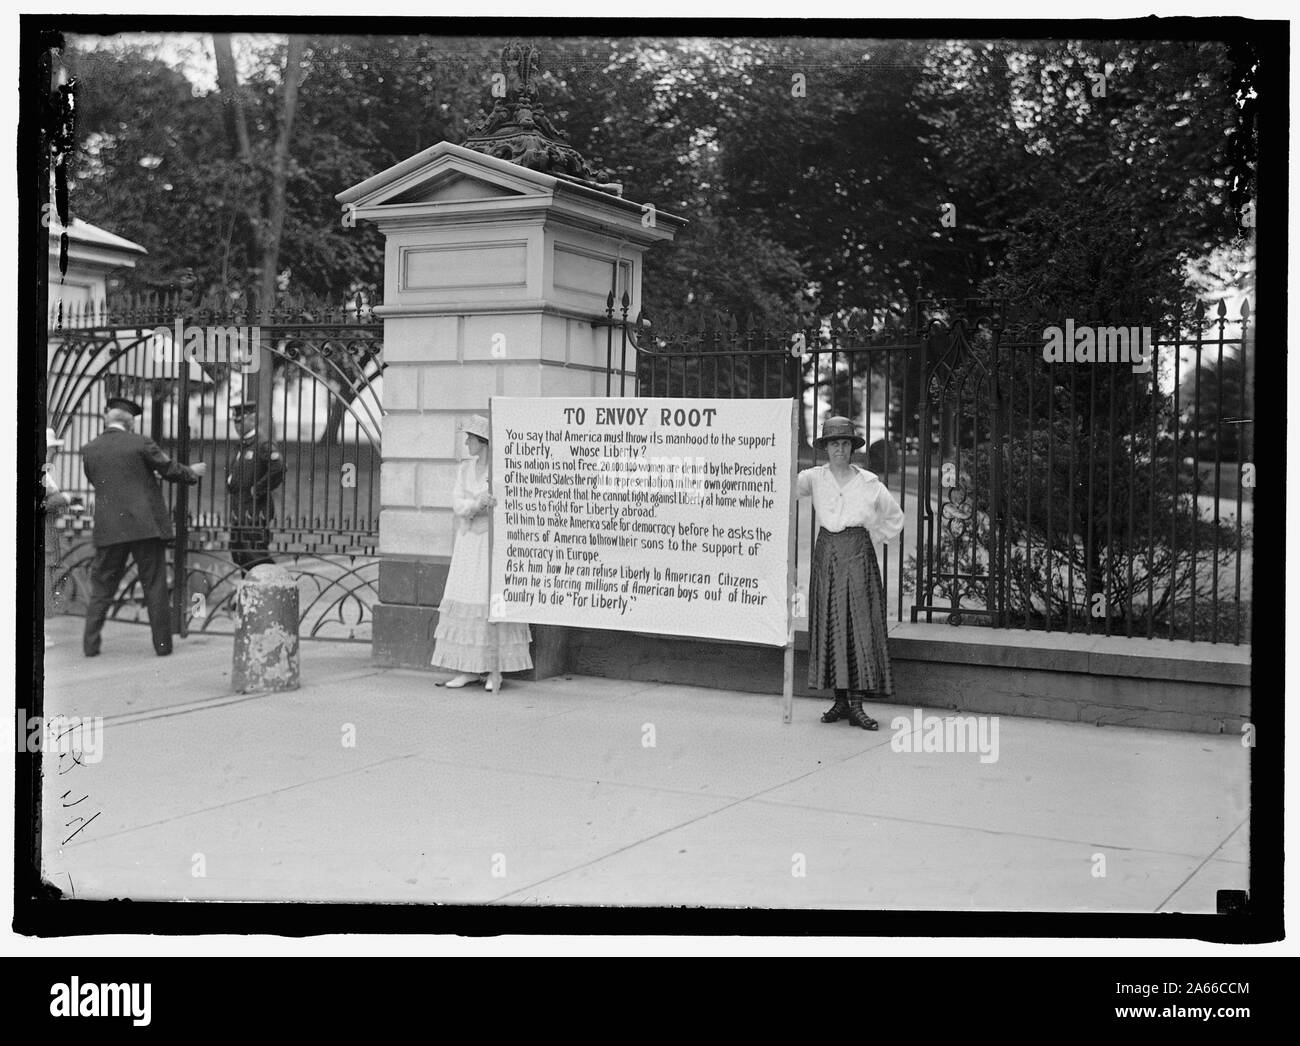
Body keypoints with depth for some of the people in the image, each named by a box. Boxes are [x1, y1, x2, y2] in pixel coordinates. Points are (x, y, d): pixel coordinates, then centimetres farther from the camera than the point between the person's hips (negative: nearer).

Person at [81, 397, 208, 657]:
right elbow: (170, 470, -1)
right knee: (155, 587, 5)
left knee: (101, 587, 11)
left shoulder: (89, 450, 3)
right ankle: (162, 644, 8)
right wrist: (193, 472, 20)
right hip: (146, 525, -2)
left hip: (109, 528, 3)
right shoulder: (140, 443, -7)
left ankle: (90, 645, 8)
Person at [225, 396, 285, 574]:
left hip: (255, 514, -9)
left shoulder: (264, 444, -12)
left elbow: (278, 469, -29)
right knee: (240, 558, 11)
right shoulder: (242, 447, 17)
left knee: (255, 559, -11)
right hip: (238, 514, 9)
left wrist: (257, 491, -21)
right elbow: (231, 474, 34)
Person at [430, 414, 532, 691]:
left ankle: (495, 670, 3)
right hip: (468, 542, 6)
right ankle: (470, 669, 10)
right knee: (465, 602, 3)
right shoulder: (465, 468, 9)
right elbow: (458, 505, -3)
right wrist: (478, 503, -20)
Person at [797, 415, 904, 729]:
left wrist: (873, 539, 6)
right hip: (826, 553, 2)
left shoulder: (869, 483, 3)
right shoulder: (815, 478, 4)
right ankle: (841, 700, 9)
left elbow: (894, 517, 15)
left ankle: (856, 705, -7)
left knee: (860, 624, -7)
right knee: (829, 625, 1)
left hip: (858, 555, -1)